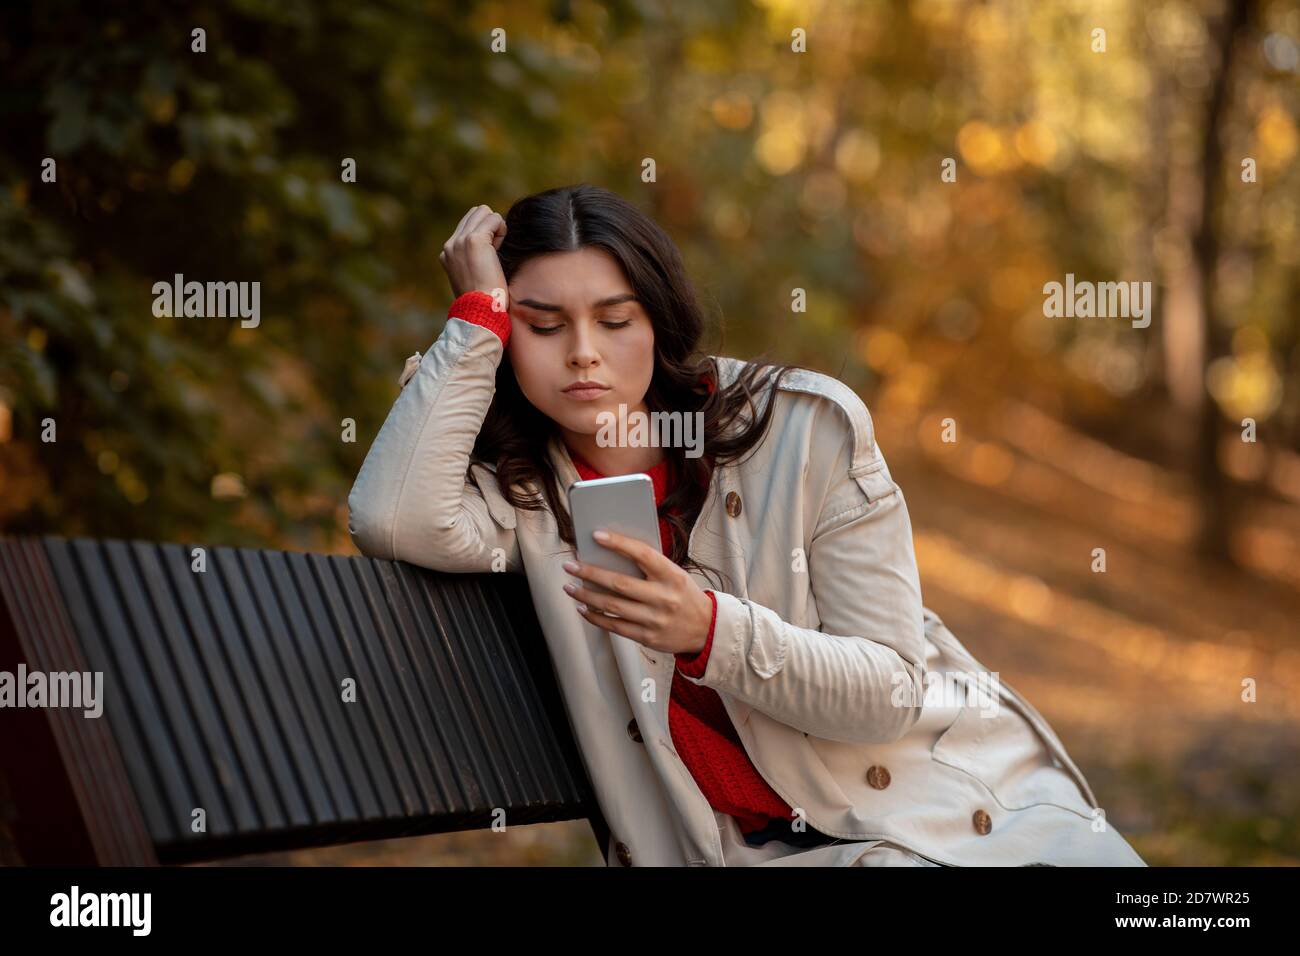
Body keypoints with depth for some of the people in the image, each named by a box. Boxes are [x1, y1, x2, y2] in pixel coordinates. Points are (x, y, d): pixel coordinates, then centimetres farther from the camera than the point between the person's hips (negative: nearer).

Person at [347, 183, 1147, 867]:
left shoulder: (809, 429, -8)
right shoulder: (522, 493, -2)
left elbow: (892, 690, -9)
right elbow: (394, 520, -25)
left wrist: (708, 632, -27)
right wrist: (479, 314, -16)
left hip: (955, 796, -2)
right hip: (749, 849, 2)